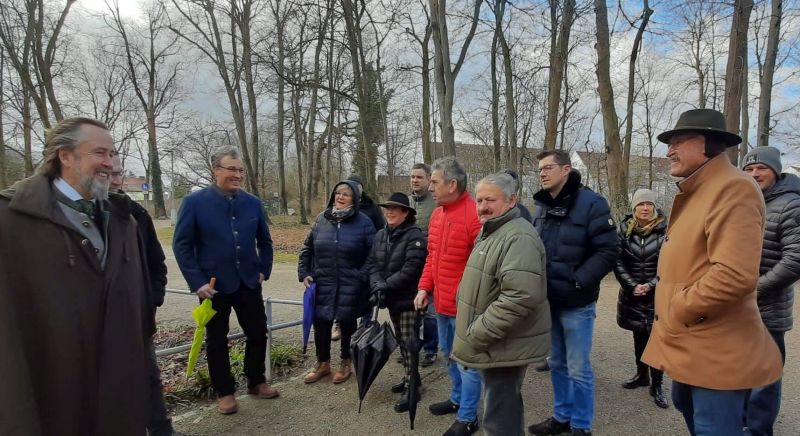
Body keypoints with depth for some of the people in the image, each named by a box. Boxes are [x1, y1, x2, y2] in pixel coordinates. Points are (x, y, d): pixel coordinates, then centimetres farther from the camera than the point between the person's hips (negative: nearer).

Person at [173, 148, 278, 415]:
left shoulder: (253, 203, 2)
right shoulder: (195, 202, -9)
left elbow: (265, 241, 12)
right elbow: (181, 245, -8)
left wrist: (264, 271, 5)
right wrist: (197, 282, -13)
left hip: (249, 282, 4)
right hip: (214, 285, -3)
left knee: (258, 333, 12)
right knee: (217, 340, 10)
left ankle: (256, 382, 32)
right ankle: (225, 392, 27)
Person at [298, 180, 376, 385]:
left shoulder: (363, 223, -7)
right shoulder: (321, 219, 3)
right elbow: (307, 249, 11)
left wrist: (362, 277, -14)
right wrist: (304, 273, 2)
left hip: (350, 287, -3)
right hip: (323, 285, 3)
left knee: (347, 324, 11)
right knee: (321, 324, 8)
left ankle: (346, 364, 31)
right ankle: (323, 364, 30)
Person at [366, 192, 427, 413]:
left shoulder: (414, 236, -15)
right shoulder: (380, 235, 7)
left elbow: (410, 269, -22)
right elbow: (372, 264, 2)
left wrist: (386, 286, -22)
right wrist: (378, 286, -15)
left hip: (409, 299, -7)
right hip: (392, 299, 7)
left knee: (409, 342, -2)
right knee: (401, 341, 18)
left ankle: (411, 388, 7)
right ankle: (411, 377, 33)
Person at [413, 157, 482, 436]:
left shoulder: (474, 215, -19)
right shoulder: (437, 214, 8)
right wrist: (425, 287, 7)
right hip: (441, 303, 9)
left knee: (467, 360, 5)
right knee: (449, 355, 23)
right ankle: (457, 399, 42)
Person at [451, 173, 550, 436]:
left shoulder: (518, 237, -20)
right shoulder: (490, 233, 14)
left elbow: (520, 296, -31)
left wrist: (476, 335, -24)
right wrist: (476, 335, 15)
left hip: (505, 345, -10)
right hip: (494, 342, 10)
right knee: (506, 408, 24)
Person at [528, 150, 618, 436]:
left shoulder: (591, 203, -11)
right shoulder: (541, 207, 8)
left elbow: (608, 251, -15)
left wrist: (577, 282, -20)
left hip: (576, 303, -6)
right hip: (549, 300, 6)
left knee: (578, 369, 6)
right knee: (557, 364, 18)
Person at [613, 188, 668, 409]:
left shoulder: (665, 229, -6)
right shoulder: (625, 229, 1)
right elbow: (618, 262, 0)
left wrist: (651, 286, -13)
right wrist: (632, 286, -10)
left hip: (657, 294, -3)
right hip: (631, 293, 3)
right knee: (639, 336, 15)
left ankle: (657, 385, 8)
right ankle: (641, 375, 32)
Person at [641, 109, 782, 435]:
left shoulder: (733, 189, -18)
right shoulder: (696, 192, 15)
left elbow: (735, 275, -30)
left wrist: (677, 313, -18)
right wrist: (672, 317, 12)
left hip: (715, 352, -10)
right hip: (690, 345, 10)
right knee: (687, 408, 23)